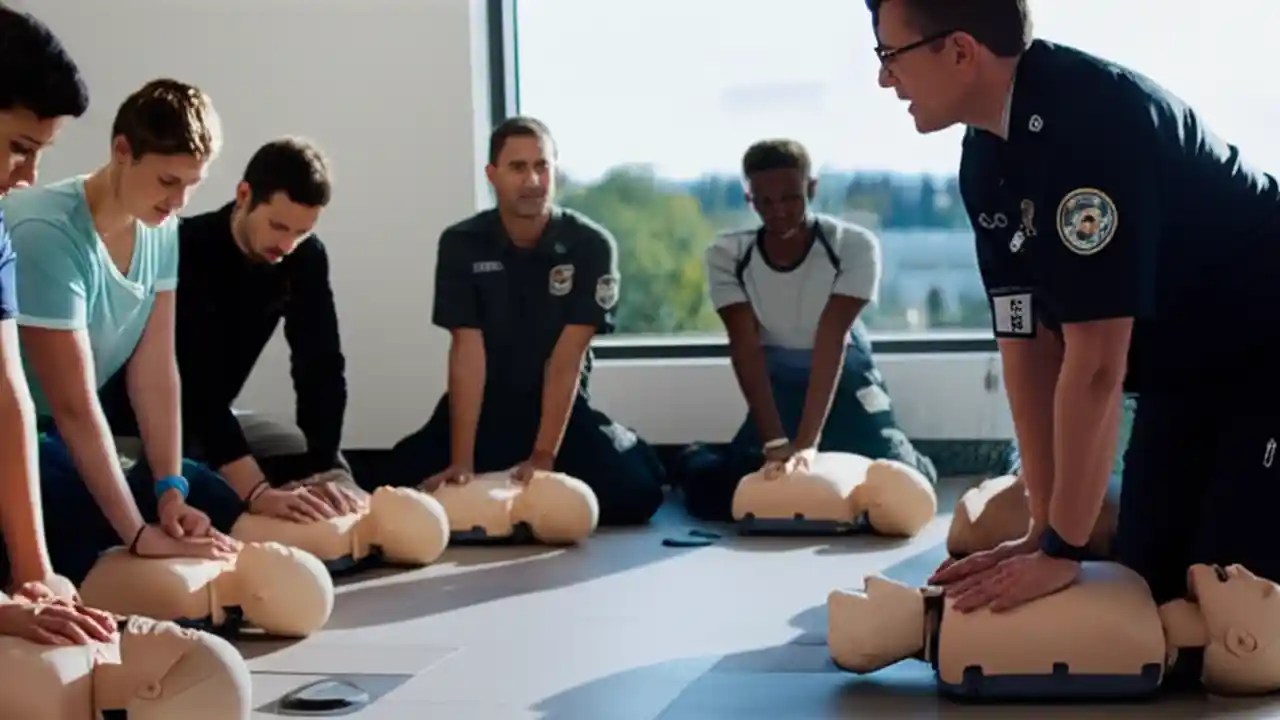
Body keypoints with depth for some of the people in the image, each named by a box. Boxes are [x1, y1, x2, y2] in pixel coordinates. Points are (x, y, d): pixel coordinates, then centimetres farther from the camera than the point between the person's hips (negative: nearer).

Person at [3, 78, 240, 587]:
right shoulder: (47, 233, -30)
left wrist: (170, 489, -17)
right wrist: (139, 533, -31)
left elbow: (154, 370, -7)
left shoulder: (161, 231, -6)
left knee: (220, 511, 0)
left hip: (54, 433, 8)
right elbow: (74, 406, -30)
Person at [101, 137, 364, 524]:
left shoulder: (306, 258, -11)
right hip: (137, 422, -6)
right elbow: (196, 385, -39)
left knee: (329, 469, -4)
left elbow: (321, 366, -15)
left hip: (212, 418, 6)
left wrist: (326, 471, -30)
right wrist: (257, 492, -47)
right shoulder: (184, 251, -31)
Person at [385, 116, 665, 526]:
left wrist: (543, 456, -26)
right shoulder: (461, 244, -10)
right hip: (484, 408, 1)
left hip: (561, 406, -1)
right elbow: (467, 352, -17)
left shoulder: (591, 245, -14)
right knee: (410, 476, -20)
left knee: (634, 489, -23)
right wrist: (461, 461, -26)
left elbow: (567, 357, -18)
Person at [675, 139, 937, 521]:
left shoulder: (855, 245, -23)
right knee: (713, 493, -16)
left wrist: (808, 439, -39)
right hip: (778, 386, 1)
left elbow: (831, 343, -29)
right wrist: (775, 441, -33)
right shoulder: (727, 255, -17)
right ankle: (694, 458, 20)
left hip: (845, 382, -1)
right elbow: (746, 348, -22)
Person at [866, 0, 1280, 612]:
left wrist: (1062, 549, -25)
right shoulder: (983, 161, -5)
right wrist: (1044, 530, -8)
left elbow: (1097, 362, -32)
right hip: (1182, 377, 8)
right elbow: (1027, 344, -5)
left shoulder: (1092, 120, -33)